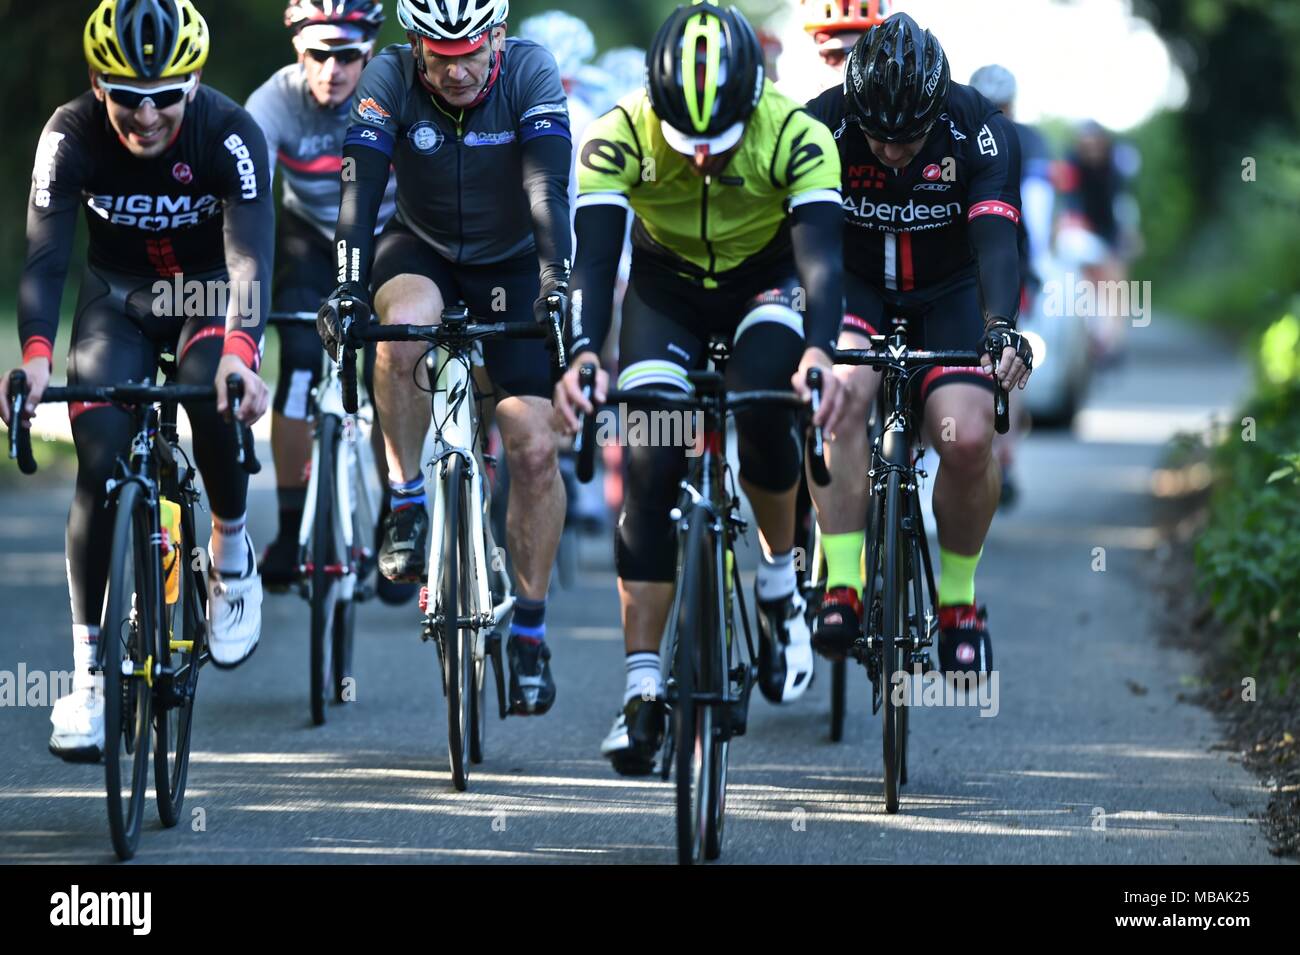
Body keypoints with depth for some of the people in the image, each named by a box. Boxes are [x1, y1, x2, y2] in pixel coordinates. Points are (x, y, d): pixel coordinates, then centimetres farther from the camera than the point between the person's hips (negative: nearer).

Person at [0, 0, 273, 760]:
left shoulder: (231, 135, -28)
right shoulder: (71, 136, -25)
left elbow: (252, 254, -37)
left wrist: (241, 353, -55)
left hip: (208, 293, -1)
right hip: (118, 298, 1)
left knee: (217, 405, -32)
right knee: (100, 470, -14)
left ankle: (232, 549, -2)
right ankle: (88, 671, -5)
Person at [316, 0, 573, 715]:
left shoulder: (530, 73, -23)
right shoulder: (389, 78, -21)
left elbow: (548, 188, -32)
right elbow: (361, 188, -29)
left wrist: (557, 278, -46)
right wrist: (348, 287, -42)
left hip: (512, 264, 0)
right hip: (421, 250, 0)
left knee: (535, 448, -10)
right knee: (401, 333, -36)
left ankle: (529, 625, 6)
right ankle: (406, 502, -16)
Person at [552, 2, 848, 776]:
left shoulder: (797, 137, -32)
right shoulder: (620, 135, -30)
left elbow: (821, 254, -41)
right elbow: (593, 258, -37)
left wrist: (819, 351, -60)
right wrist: (583, 356, -55)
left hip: (766, 278, -1)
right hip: (668, 284, 1)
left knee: (766, 406, -29)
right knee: (648, 467, -13)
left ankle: (781, 580, -2)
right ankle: (643, 687, -10)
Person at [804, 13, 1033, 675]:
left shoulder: (980, 131, -23)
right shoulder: (822, 125, -22)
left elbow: (996, 240, -31)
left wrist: (1001, 325, -49)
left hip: (947, 295, 0)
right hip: (855, 288, 0)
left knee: (967, 438, -23)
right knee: (841, 389, -33)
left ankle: (958, 600, 2)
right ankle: (842, 585, -30)